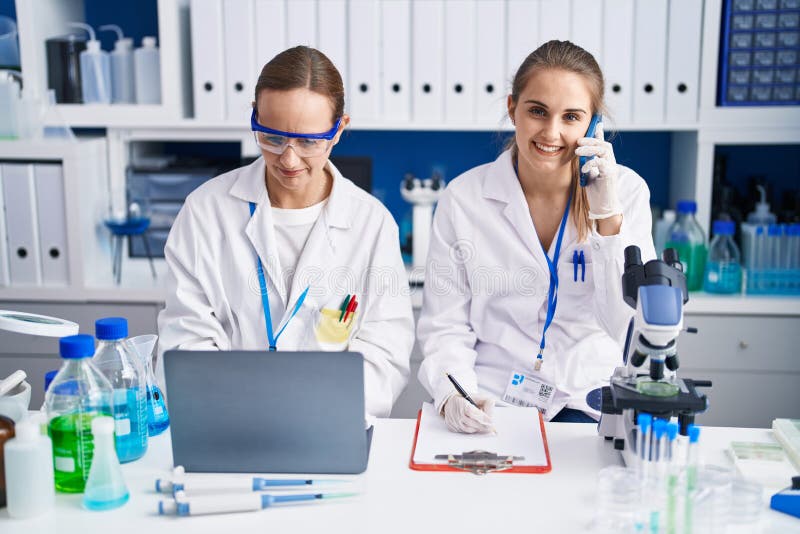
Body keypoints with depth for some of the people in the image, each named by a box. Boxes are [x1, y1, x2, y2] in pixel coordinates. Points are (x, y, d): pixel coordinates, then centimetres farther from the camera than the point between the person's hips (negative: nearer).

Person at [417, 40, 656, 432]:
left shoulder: (626, 190, -2)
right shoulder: (463, 198, -4)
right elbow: (445, 327, -2)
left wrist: (608, 214, -17)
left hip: (587, 403, 1)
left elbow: (628, 326, -8)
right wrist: (452, 396, -21)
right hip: (490, 402, 0)